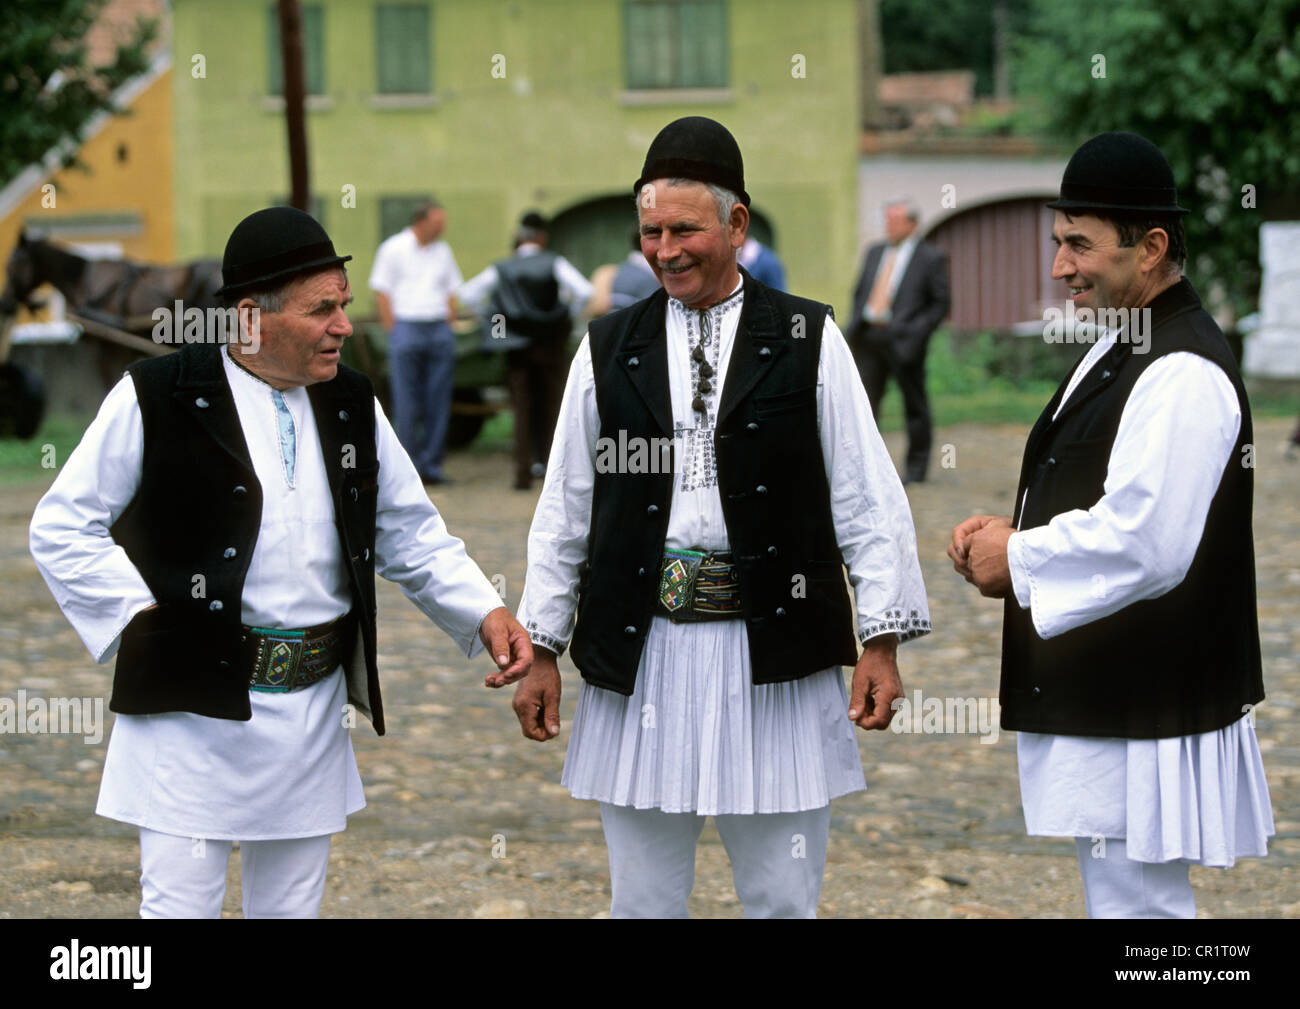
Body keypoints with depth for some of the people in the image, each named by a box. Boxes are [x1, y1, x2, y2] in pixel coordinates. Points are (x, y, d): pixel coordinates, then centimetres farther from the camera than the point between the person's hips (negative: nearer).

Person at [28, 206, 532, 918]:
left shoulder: (351, 405, 9)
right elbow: (62, 530, -4)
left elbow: (411, 534, 15)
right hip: (193, 708, -5)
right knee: (180, 905, -5)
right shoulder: (159, 398, -8)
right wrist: (145, 618, -10)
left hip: (314, 716, 5)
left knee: (290, 905, 13)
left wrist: (485, 613, 0)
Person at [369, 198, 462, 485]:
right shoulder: (393, 249, -1)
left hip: (439, 330, 4)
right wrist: (394, 332, -8)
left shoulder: (443, 251, 13)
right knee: (407, 404, -4)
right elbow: (382, 292, -2)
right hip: (407, 327, -4)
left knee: (438, 402, 2)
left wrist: (447, 329, 8)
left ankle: (432, 465, 6)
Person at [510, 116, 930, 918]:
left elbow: (867, 499, -1)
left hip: (776, 658, -2)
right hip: (642, 658, 2)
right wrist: (541, 649, 8)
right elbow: (565, 512, 10)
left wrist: (883, 641, -6)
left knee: (783, 898, 6)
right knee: (643, 899, 9)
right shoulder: (608, 351, 7)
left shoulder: (808, 340, 0)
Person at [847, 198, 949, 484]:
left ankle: (916, 466, 14)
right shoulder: (875, 252, 16)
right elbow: (860, 292, 23)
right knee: (865, 399, 0)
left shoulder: (931, 257, -1)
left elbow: (940, 303, -1)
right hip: (868, 338, 5)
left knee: (914, 404, 4)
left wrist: (915, 331, -11)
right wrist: (857, 322, 7)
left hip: (901, 339, -5)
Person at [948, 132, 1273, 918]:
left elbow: (1144, 545, -27)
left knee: (1135, 904, -6)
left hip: (1143, 721, -11)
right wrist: (1014, 534, 3)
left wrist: (1018, 560, -14)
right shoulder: (1120, 350, 13)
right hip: (1098, 701, 11)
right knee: (1118, 895, 18)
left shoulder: (1183, 377, -21)